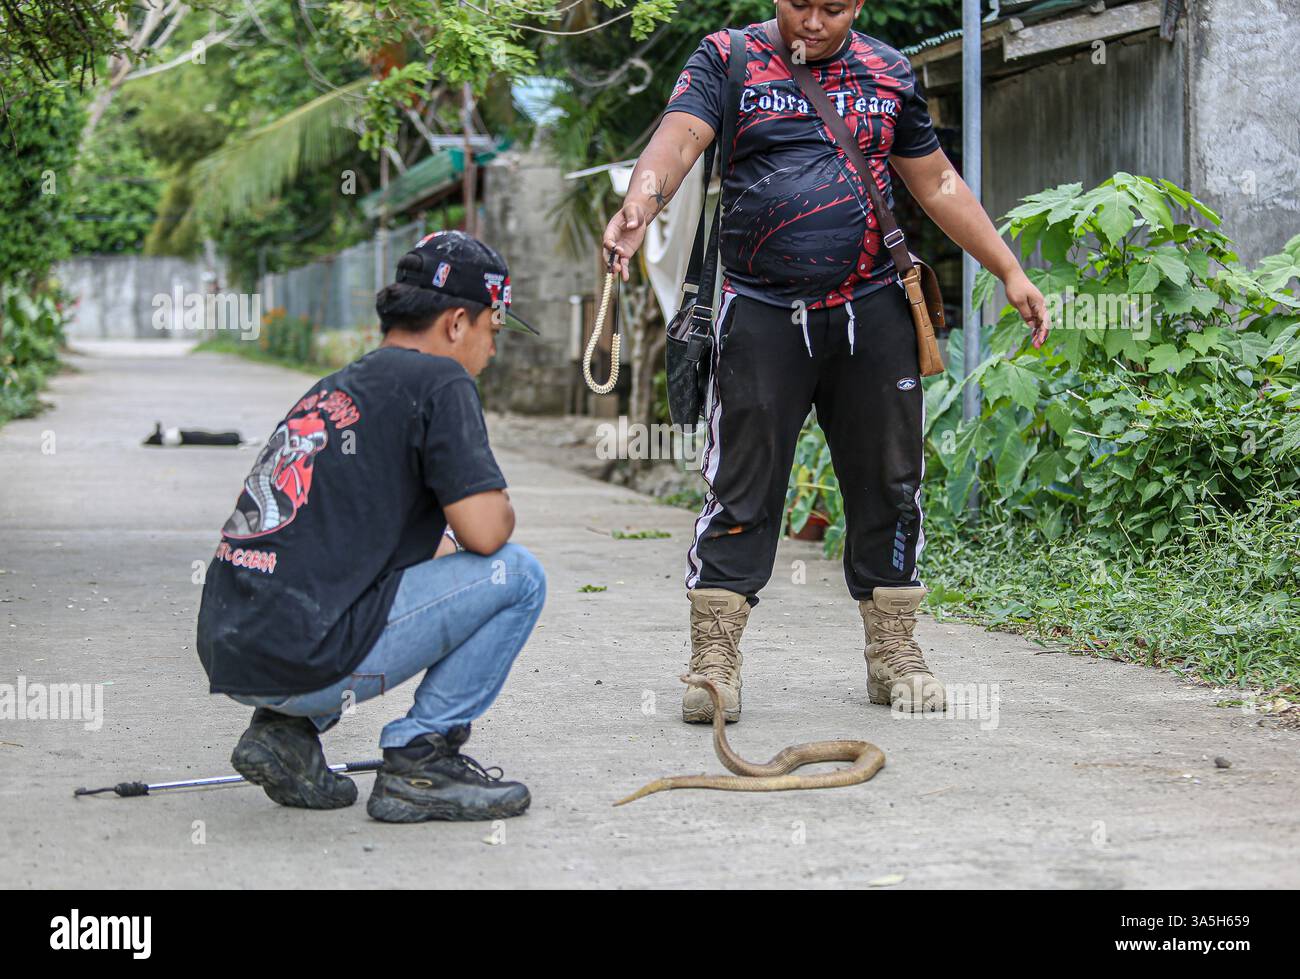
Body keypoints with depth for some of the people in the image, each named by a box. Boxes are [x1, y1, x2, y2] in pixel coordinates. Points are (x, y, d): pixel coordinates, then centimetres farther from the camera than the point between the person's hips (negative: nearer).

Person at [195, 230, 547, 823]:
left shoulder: (334, 387, 21)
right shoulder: (437, 380, -3)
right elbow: (484, 531, -10)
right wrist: (500, 509, 12)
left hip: (228, 652, 8)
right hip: (303, 660, -8)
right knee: (517, 574, 2)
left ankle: (285, 729, 18)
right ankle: (420, 759, 2)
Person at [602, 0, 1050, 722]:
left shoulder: (890, 74, 11)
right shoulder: (727, 59, 2)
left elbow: (937, 184, 18)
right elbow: (679, 138, -16)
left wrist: (1009, 271, 14)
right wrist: (639, 205, -37)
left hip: (871, 312, 3)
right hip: (760, 316, -3)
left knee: (887, 484, 7)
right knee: (740, 488, -4)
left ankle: (893, 654, 19)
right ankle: (713, 660, 3)